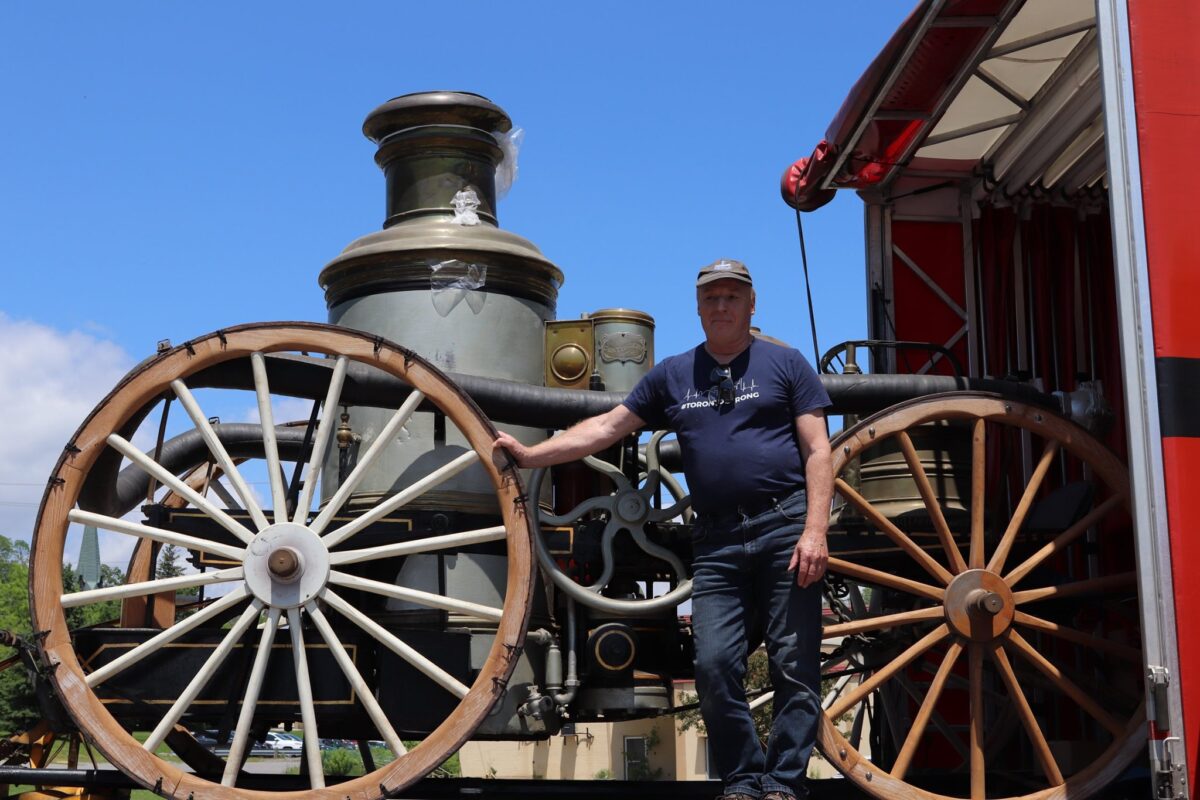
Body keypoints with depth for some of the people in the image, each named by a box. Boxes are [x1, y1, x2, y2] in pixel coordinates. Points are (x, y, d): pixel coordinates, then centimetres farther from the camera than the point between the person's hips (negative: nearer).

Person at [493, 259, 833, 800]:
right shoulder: (673, 375, 17)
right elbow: (606, 427, 16)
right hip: (717, 539, 3)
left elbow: (818, 452, 1)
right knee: (715, 667, -5)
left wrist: (815, 531, -10)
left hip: (785, 527, -3)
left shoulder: (785, 364, 7)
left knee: (794, 668, -3)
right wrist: (530, 455, 10)